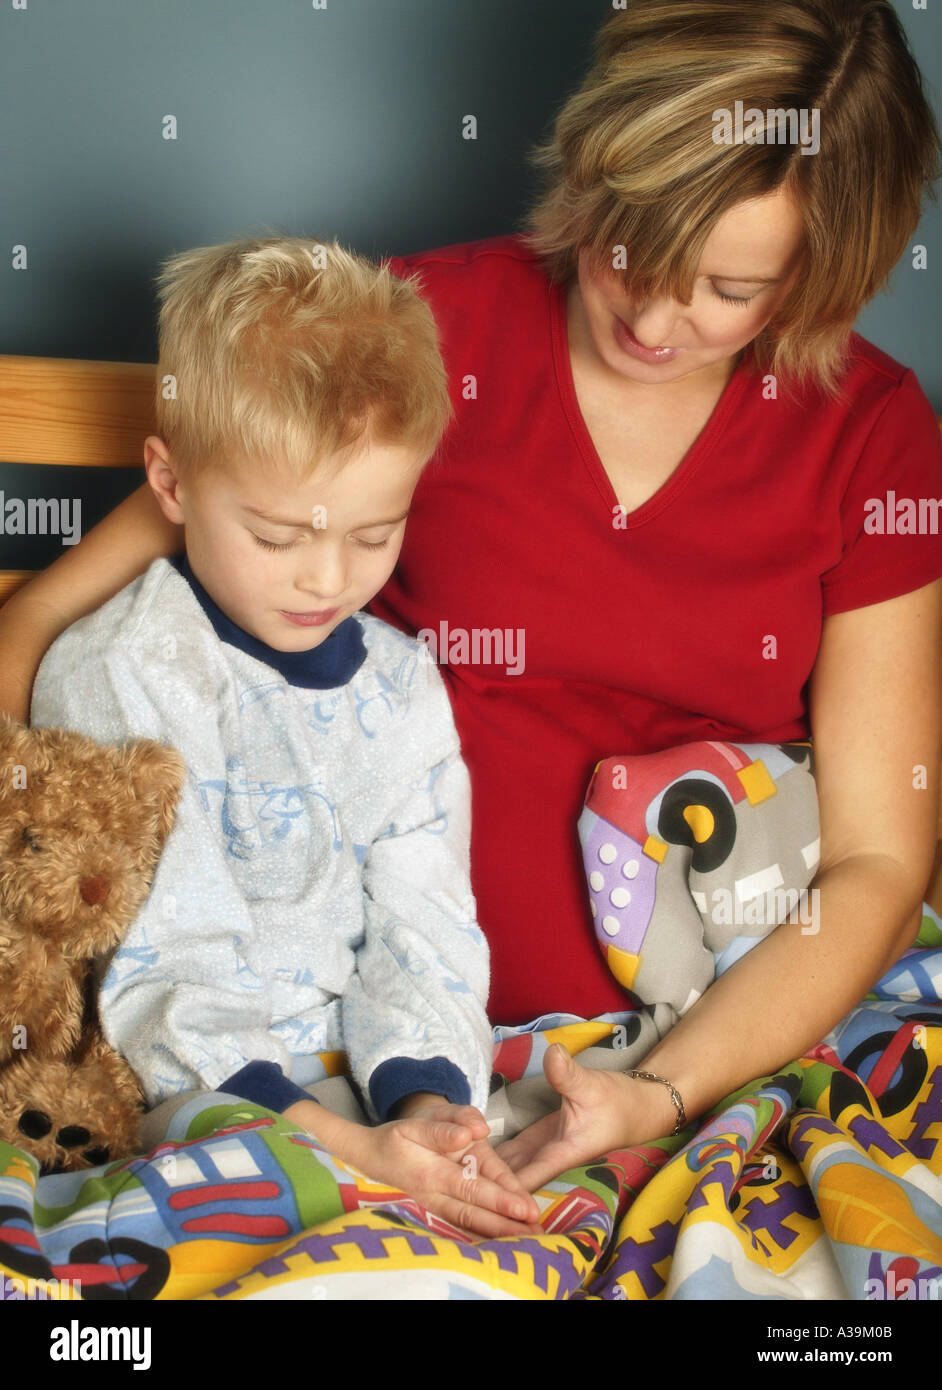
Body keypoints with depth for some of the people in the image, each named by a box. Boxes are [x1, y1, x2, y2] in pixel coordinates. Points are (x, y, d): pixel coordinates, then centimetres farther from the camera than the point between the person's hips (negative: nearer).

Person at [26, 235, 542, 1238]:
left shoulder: (402, 685, 10)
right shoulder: (116, 678, -9)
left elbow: (421, 934, 6)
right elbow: (158, 975, -15)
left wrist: (426, 1104, -14)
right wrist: (346, 1150, -25)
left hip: (371, 1089, 5)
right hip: (177, 1117, -4)